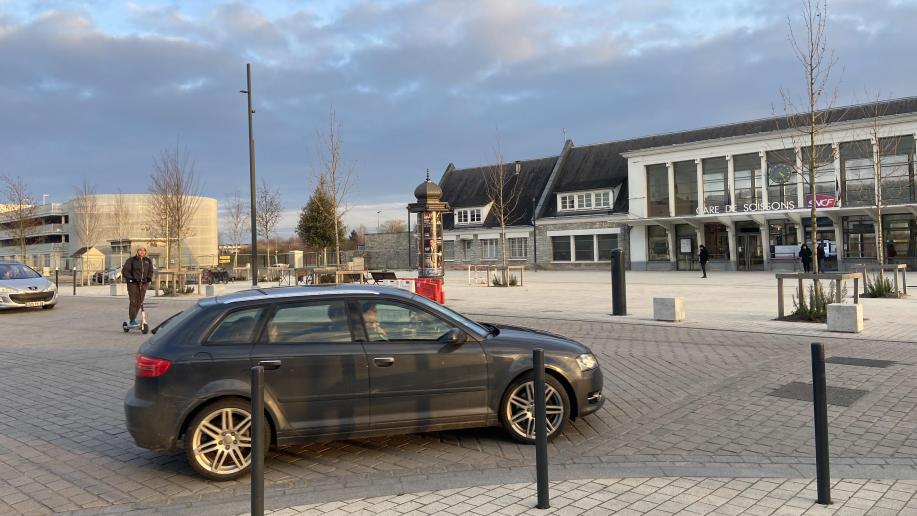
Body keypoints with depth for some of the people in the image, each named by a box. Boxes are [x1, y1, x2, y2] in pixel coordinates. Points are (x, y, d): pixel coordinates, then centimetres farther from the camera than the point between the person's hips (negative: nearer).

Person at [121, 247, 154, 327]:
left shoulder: (148, 261, 14)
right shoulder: (131, 260, 1)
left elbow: (150, 271, 12)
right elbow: (125, 270, -3)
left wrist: (148, 278, -8)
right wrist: (130, 278, -16)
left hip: (143, 283, 4)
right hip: (133, 283, -4)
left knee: (139, 302, 4)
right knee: (133, 301, -11)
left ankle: (133, 319, 18)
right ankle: (132, 321, -7)